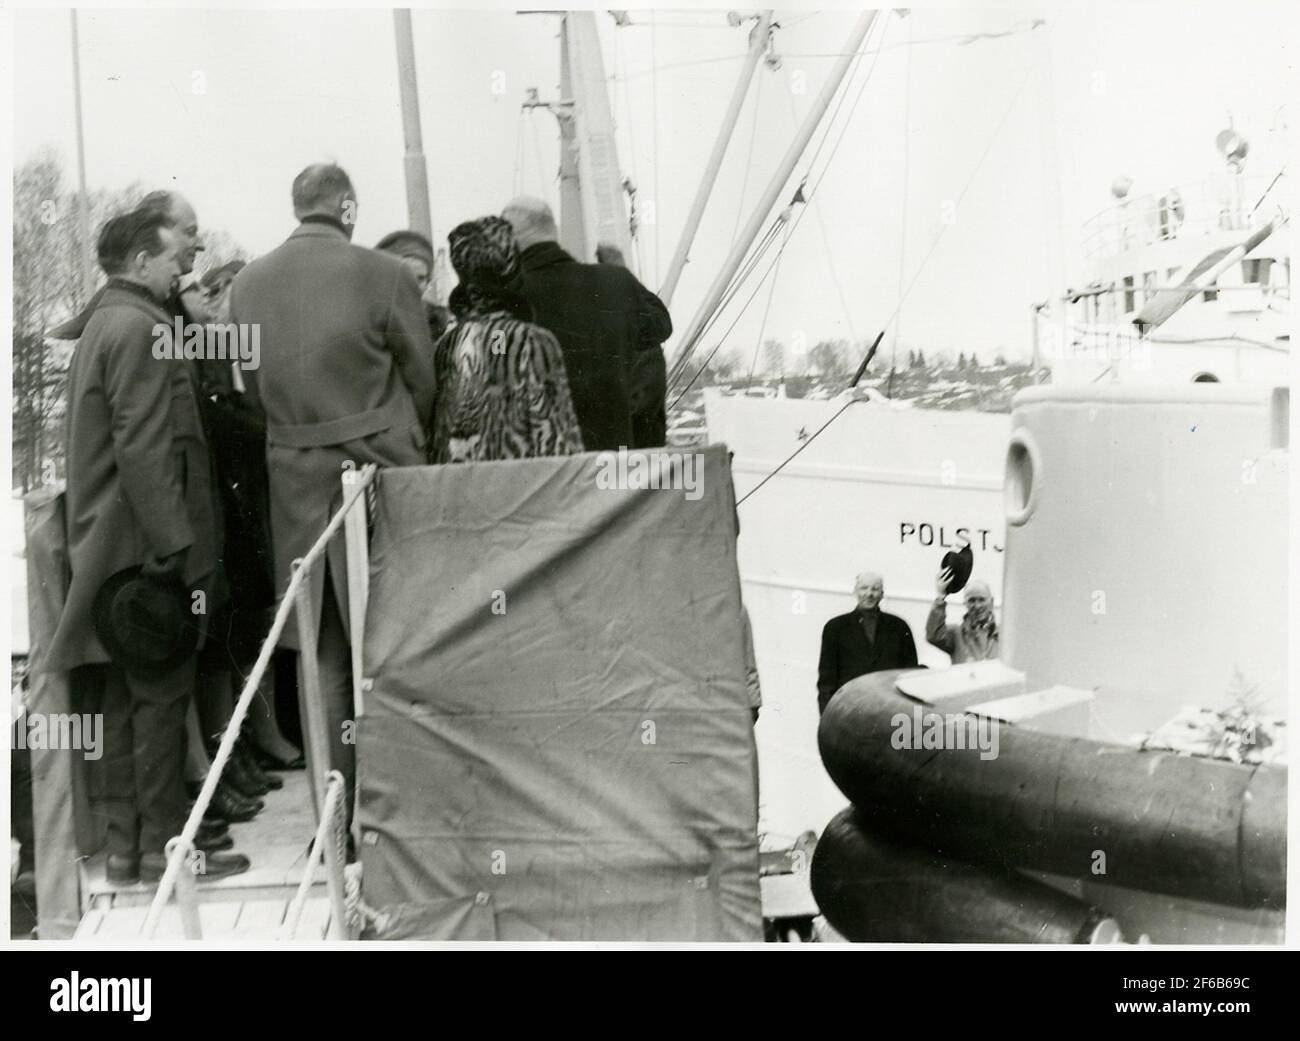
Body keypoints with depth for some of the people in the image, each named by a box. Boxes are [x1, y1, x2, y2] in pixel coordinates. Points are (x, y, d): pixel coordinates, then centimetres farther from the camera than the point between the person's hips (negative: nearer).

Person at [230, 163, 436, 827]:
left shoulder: (247, 284, 3)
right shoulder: (385, 276, -10)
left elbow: (251, 390, 10)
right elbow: (422, 381, -1)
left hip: (294, 481, 4)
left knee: (319, 655, 11)